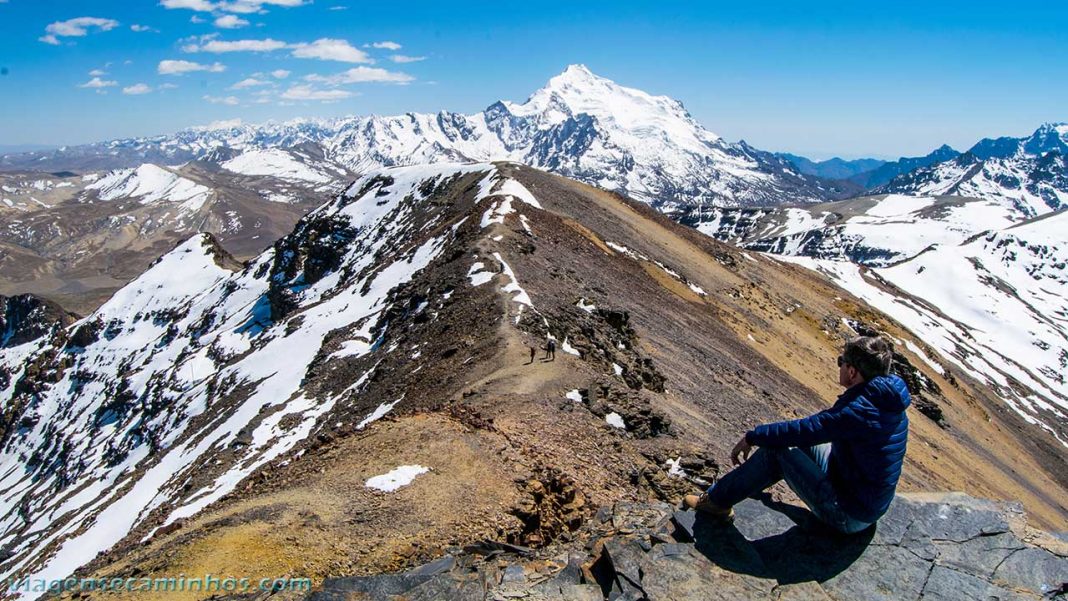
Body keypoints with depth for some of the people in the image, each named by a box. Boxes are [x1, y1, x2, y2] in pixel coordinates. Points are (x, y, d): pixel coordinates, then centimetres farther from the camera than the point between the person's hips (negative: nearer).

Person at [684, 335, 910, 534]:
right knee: (795, 440, 9)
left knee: (779, 446, -12)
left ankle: (717, 500, 2)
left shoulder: (859, 412, -30)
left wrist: (751, 437, -12)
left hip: (848, 516, -9)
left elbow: (805, 428, -26)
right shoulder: (886, 398, 0)